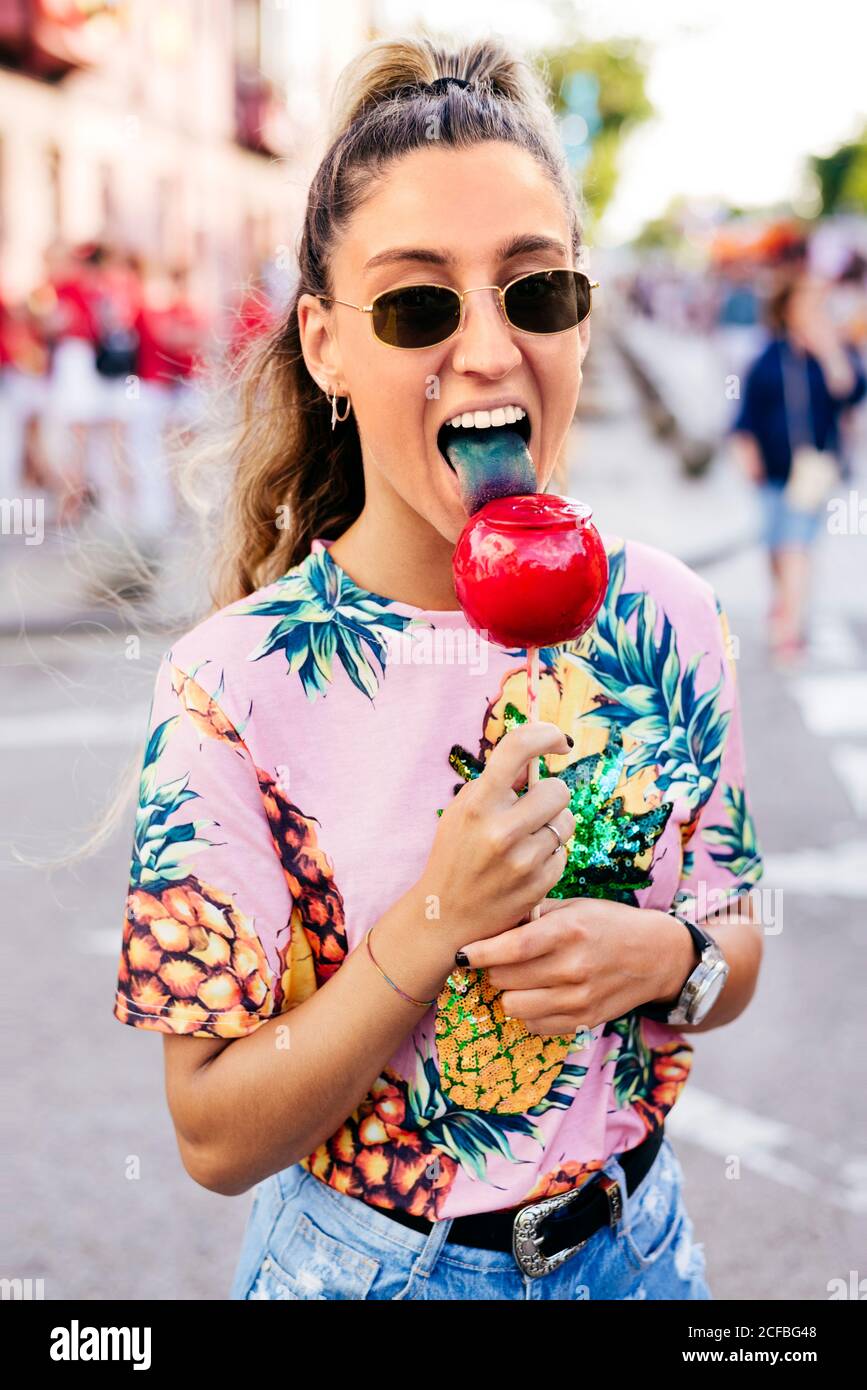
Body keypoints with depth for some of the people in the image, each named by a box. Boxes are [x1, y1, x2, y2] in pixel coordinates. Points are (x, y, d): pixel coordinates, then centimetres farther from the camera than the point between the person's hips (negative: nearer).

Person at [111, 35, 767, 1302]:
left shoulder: (669, 619, -10)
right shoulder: (232, 685, -21)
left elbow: (737, 953, 2)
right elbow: (217, 1139, -17)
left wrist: (666, 954, -19)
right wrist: (435, 924, -29)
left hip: (629, 1240, 3)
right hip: (371, 1263, -3)